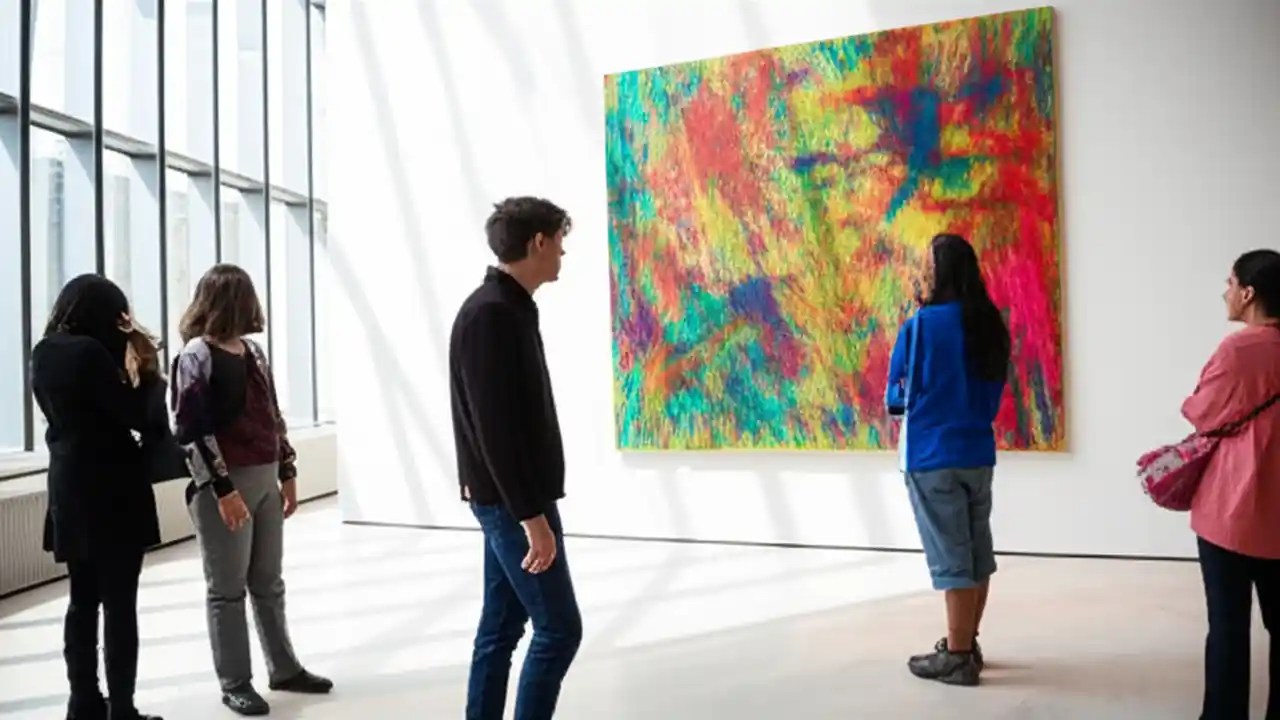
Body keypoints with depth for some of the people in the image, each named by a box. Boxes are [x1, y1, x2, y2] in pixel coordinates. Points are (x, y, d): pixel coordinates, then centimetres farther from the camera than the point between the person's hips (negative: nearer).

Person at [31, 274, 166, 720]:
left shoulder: (43, 353, 9)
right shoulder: (89, 351, -17)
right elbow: (140, 417, -15)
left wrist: (126, 373, 6)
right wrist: (147, 375, 0)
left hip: (69, 492, 8)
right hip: (110, 493, -8)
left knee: (83, 601, 14)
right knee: (119, 605, -1)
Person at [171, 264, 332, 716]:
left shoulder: (252, 351, 12)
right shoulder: (197, 356, -8)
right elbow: (192, 430, -13)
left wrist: (287, 473, 13)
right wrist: (223, 489, -18)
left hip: (265, 480, 6)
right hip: (224, 486, -6)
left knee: (269, 584, 15)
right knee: (228, 590, 5)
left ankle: (284, 669, 27)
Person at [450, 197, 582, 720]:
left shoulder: (508, 308, 13)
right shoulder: (491, 314, -18)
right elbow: (494, 428, -23)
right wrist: (532, 516, -22)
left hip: (509, 497, 10)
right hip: (511, 501, -10)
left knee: (501, 627, 14)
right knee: (559, 628, -2)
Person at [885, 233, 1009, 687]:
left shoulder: (921, 325, -13)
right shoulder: (992, 327, 4)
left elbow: (897, 394, -4)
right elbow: (994, 395, 13)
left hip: (932, 455, -6)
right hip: (978, 452, 6)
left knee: (950, 558, 0)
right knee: (977, 552, 14)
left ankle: (957, 658, 9)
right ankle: (967, 646, 26)